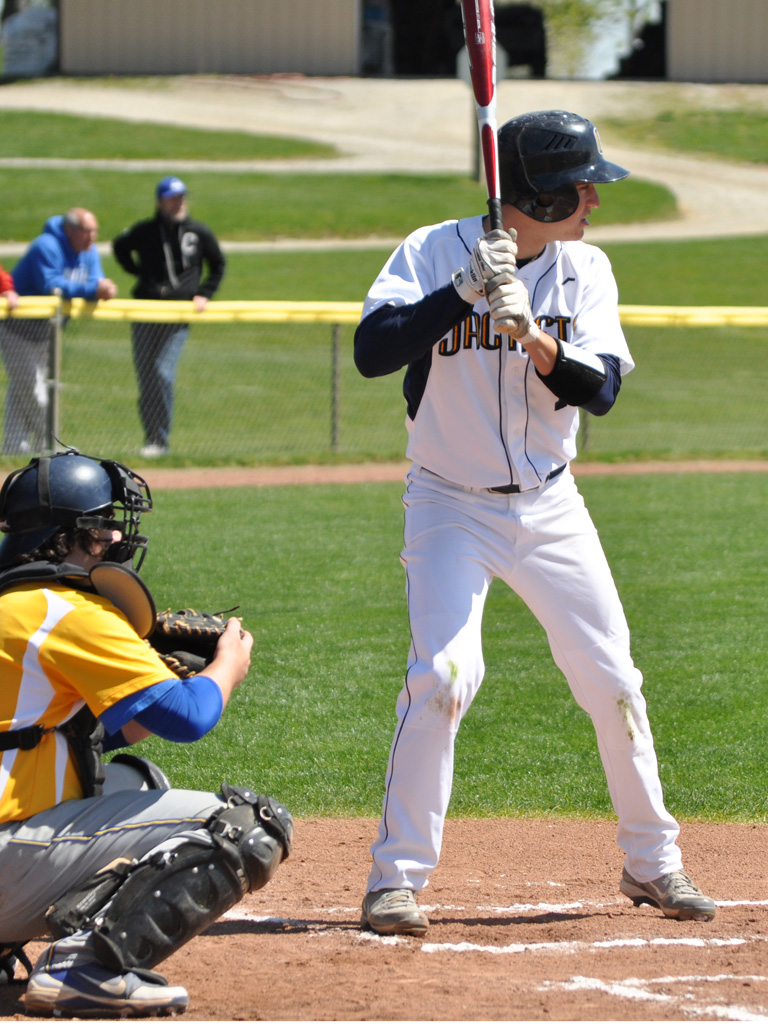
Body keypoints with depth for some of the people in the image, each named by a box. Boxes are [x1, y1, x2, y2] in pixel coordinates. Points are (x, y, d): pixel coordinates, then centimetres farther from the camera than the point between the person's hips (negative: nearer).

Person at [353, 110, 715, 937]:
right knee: (443, 675, -20)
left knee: (613, 681, 5)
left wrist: (532, 334, -29)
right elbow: (371, 352, -24)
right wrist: (466, 291, -31)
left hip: (549, 508, 4)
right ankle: (396, 878, -10)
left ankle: (652, 861, 23)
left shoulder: (586, 270, -1)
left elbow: (599, 389, -12)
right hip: (450, 505, -4)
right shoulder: (434, 252, -11)